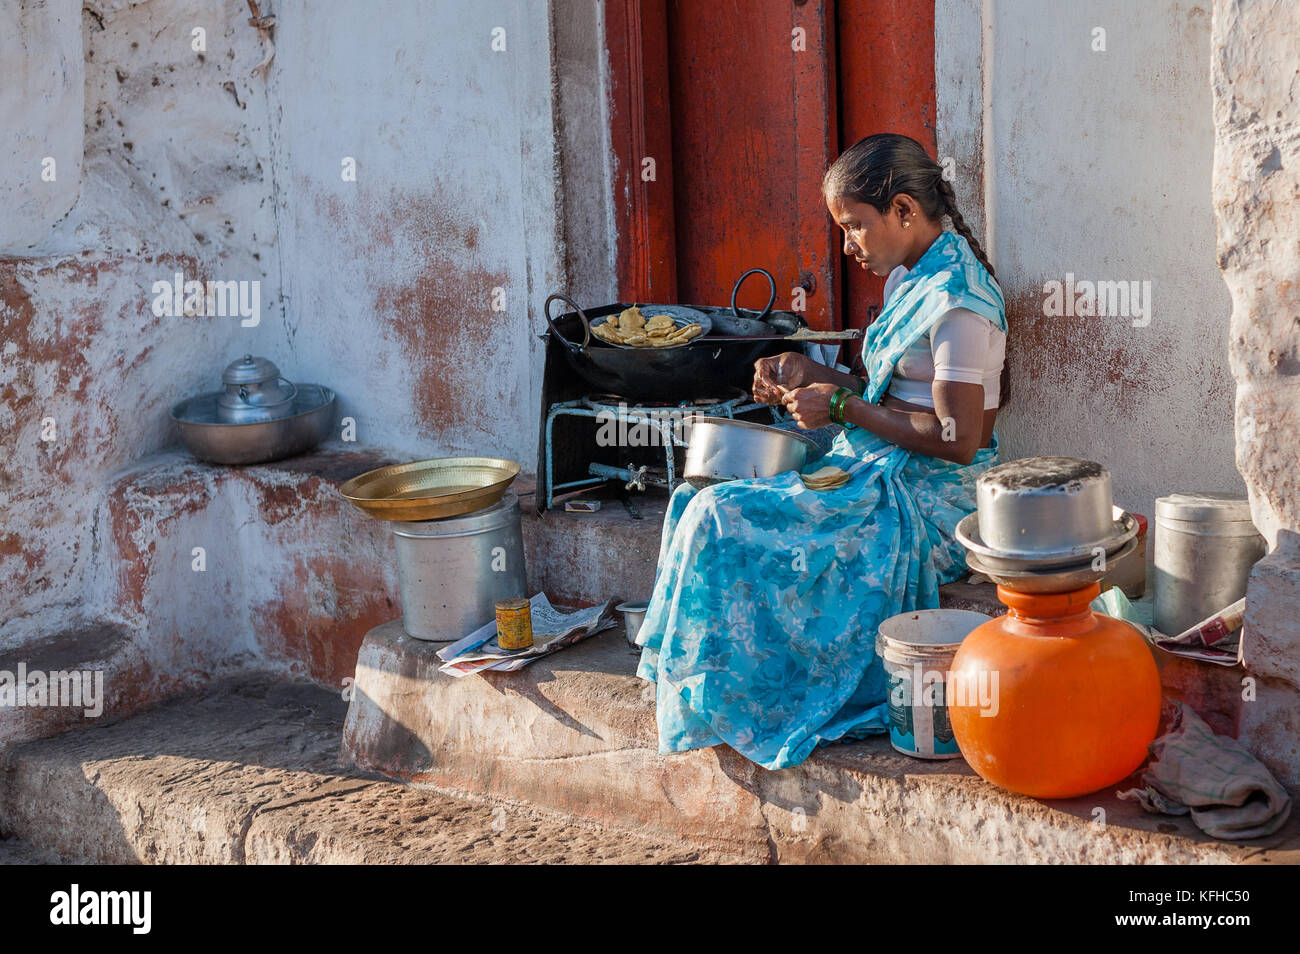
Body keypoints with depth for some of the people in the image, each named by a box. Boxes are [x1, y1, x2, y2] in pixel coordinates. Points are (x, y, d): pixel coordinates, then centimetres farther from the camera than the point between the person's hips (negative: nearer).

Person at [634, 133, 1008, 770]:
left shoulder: (956, 301, -19)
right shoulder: (912, 278, 12)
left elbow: (957, 439, -24)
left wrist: (842, 407, -17)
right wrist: (811, 374, 3)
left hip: (927, 500, -10)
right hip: (880, 472, 10)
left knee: (719, 523, -17)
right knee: (705, 501, 2)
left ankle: (726, 706, 2)